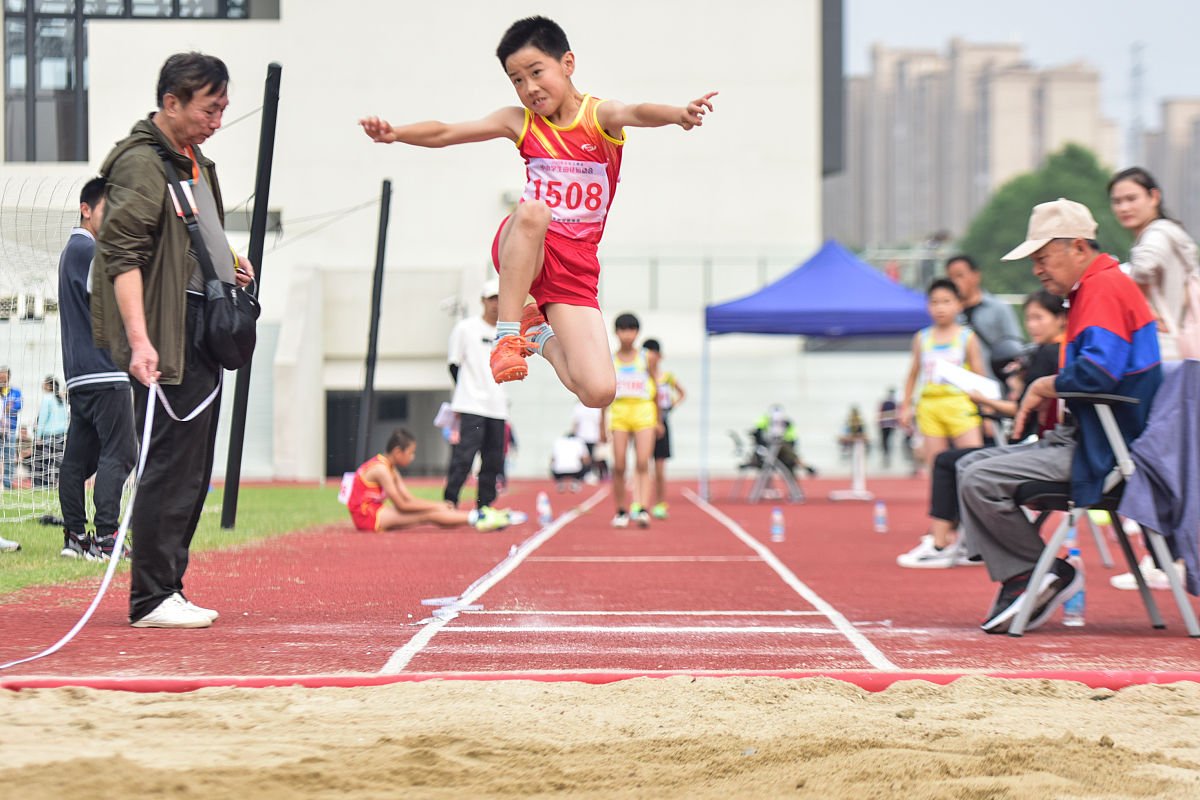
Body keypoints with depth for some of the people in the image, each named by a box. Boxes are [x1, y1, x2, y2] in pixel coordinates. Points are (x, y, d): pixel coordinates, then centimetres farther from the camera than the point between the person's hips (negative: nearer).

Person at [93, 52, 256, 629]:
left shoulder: (195, 162, 18)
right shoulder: (140, 164, -12)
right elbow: (122, 256, -20)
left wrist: (228, 262, 15)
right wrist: (138, 340, -28)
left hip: (201, 333, 10)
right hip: (164, 339, -10)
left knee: (190, 470, 12)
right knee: (169, 465, -10)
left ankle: (166, 590, 18)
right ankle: (151, 599, -6)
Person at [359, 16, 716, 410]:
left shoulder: (599, 116, -4)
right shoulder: (520, 122, 4)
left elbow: (636, 113, -26)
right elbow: (445, 133, 0)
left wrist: (678, 113, -49)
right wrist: (395, 133, -19)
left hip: (575, 267, 0)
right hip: (522, 252, 0)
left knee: (599, 393, -15)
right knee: (533, 210, -38)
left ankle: (538, 333, 17)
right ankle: (507, 334, -27)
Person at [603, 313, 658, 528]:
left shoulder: (646, 359, 8)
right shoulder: (610, 361, 10)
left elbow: (655, 391, 14)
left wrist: (658, 420, 14)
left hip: (643, 412, -1)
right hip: (619, 412, 1)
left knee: (642, 464, -13)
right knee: (619, 466, -3)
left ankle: (642, 508, -23)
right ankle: (620, 511, 8)